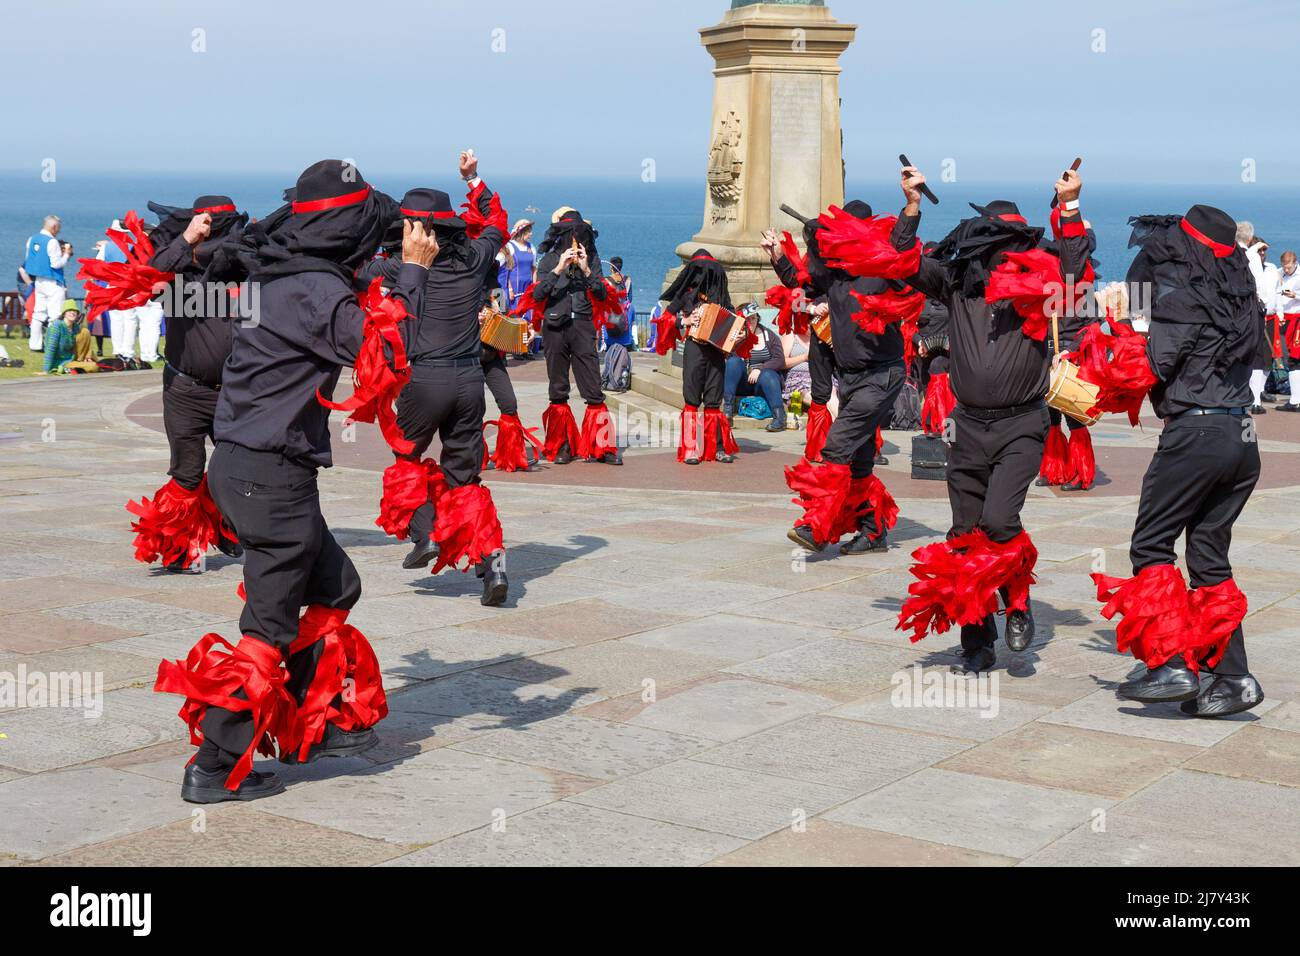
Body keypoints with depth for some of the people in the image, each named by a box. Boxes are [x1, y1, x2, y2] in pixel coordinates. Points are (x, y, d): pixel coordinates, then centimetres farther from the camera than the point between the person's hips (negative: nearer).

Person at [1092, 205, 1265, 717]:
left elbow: (1153, 367, -12)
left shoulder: (1178, 292, -7)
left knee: (1151, 546, 1)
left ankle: (1172, 664, -5)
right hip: (1243, 438, 7)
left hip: (1194, 432, -7)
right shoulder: (1239, 296, 14)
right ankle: (1232, 676, 7)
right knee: (1210, 557, 11)